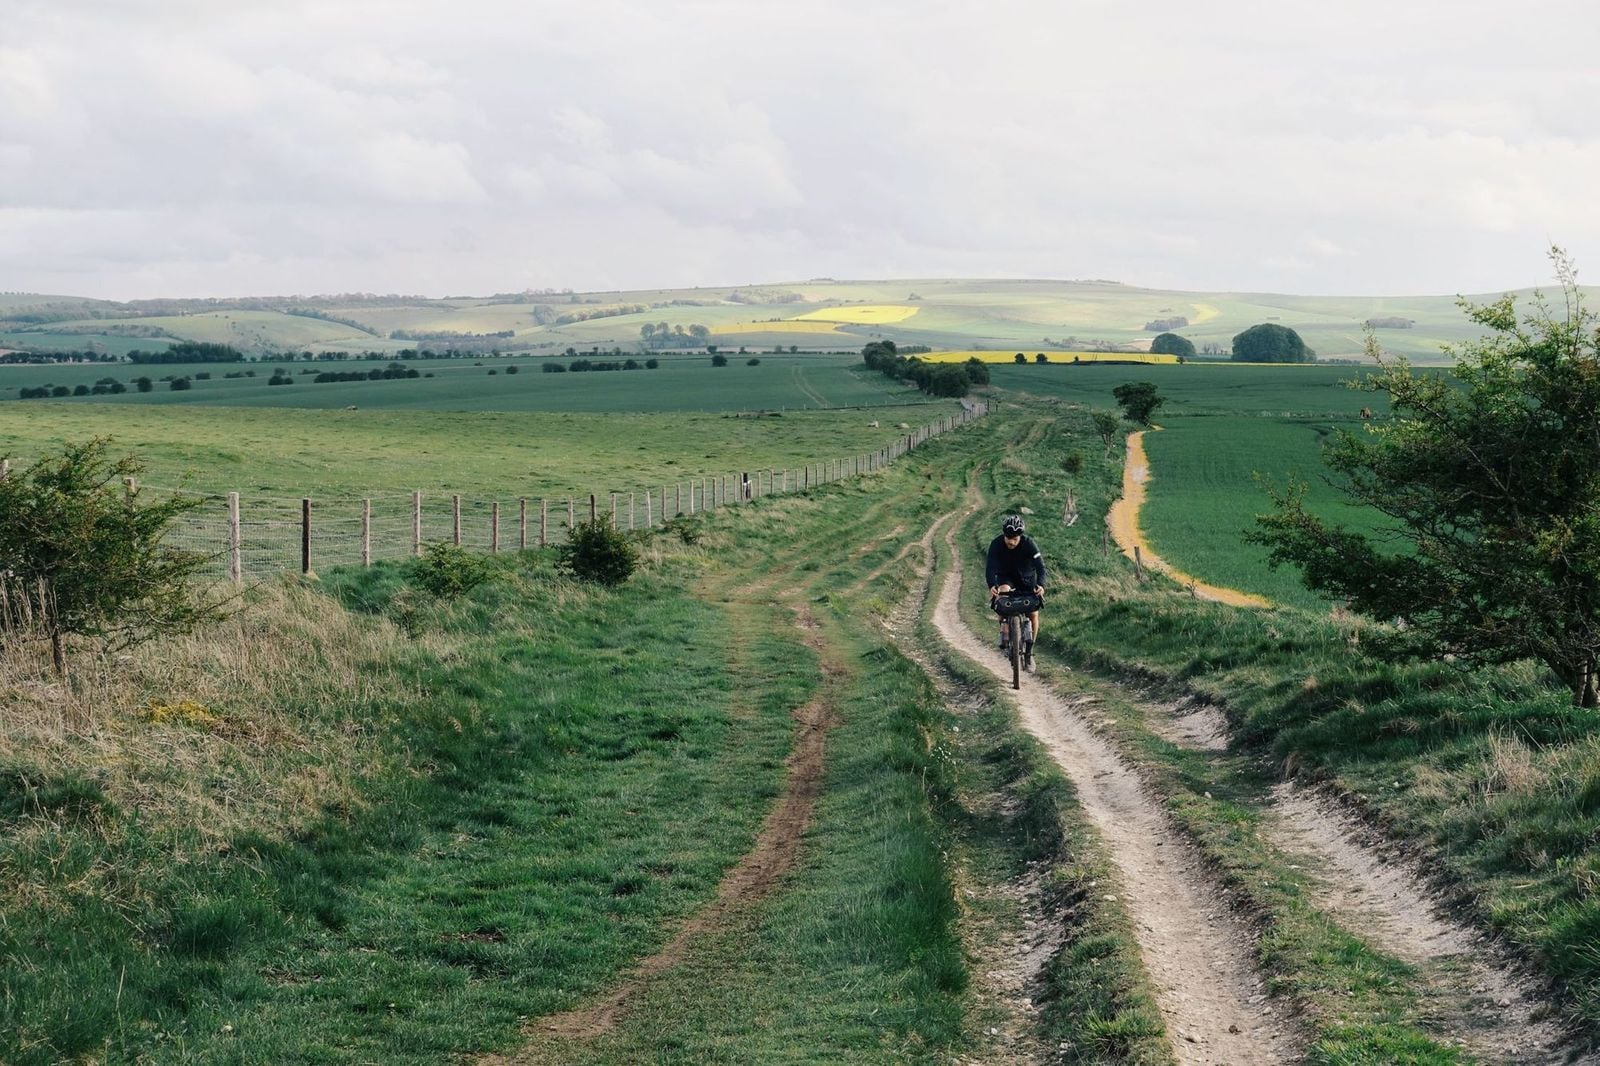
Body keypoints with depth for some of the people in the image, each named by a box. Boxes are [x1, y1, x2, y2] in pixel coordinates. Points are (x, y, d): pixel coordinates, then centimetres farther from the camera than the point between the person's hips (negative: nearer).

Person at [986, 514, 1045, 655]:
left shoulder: (1028, 543, -27)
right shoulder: (996, 544, -26)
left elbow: (1040, 565, -35)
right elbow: (991, 567, -34)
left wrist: (1041, 584, -54)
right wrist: (992, 586, -54)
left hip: (1027, 577, 1)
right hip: (1006, 577, -1)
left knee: (1033, 613, -7)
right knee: (1004, 591, -34)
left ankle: (1029, 650, 9)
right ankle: (1004, 633, -25)